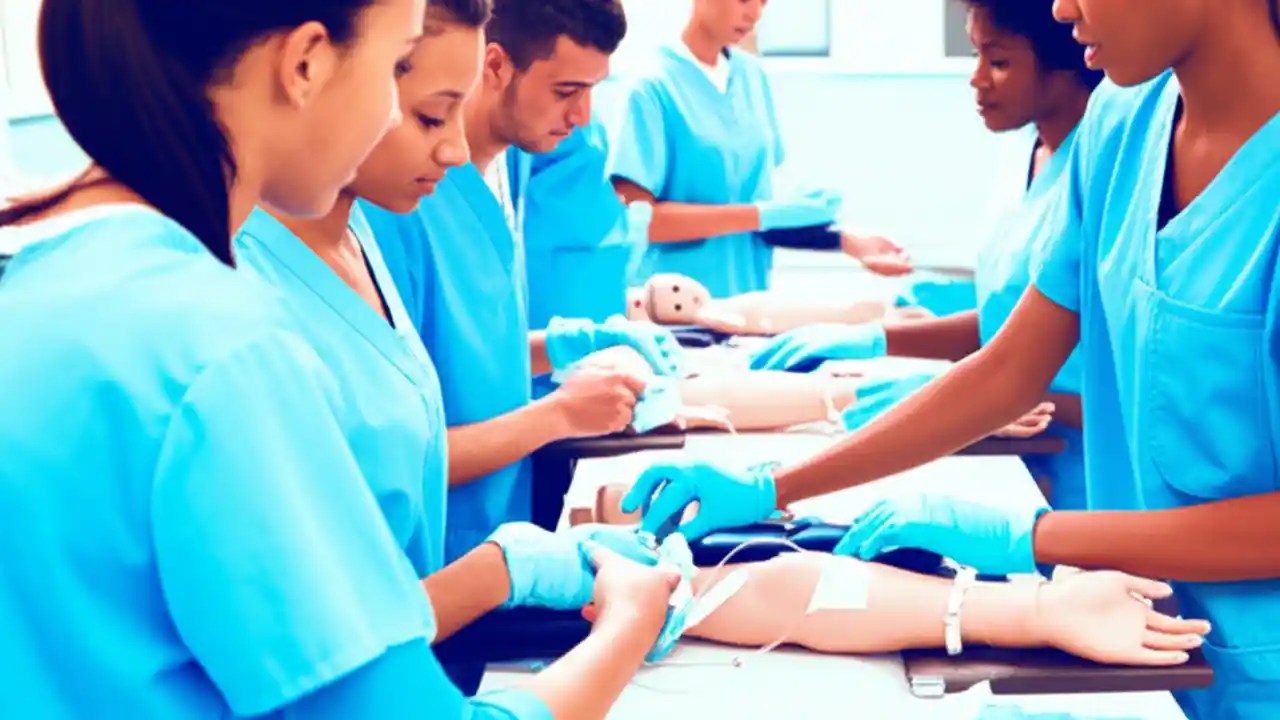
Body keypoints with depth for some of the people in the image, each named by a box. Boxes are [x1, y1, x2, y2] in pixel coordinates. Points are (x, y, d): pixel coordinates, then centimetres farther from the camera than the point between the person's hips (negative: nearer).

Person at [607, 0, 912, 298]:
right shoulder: (654, 87, -11)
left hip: (749, 298, 5)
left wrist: (850, 242, 2)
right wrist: (762, 215, -18)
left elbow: (757, 191, 11)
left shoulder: (753, 76, 6)